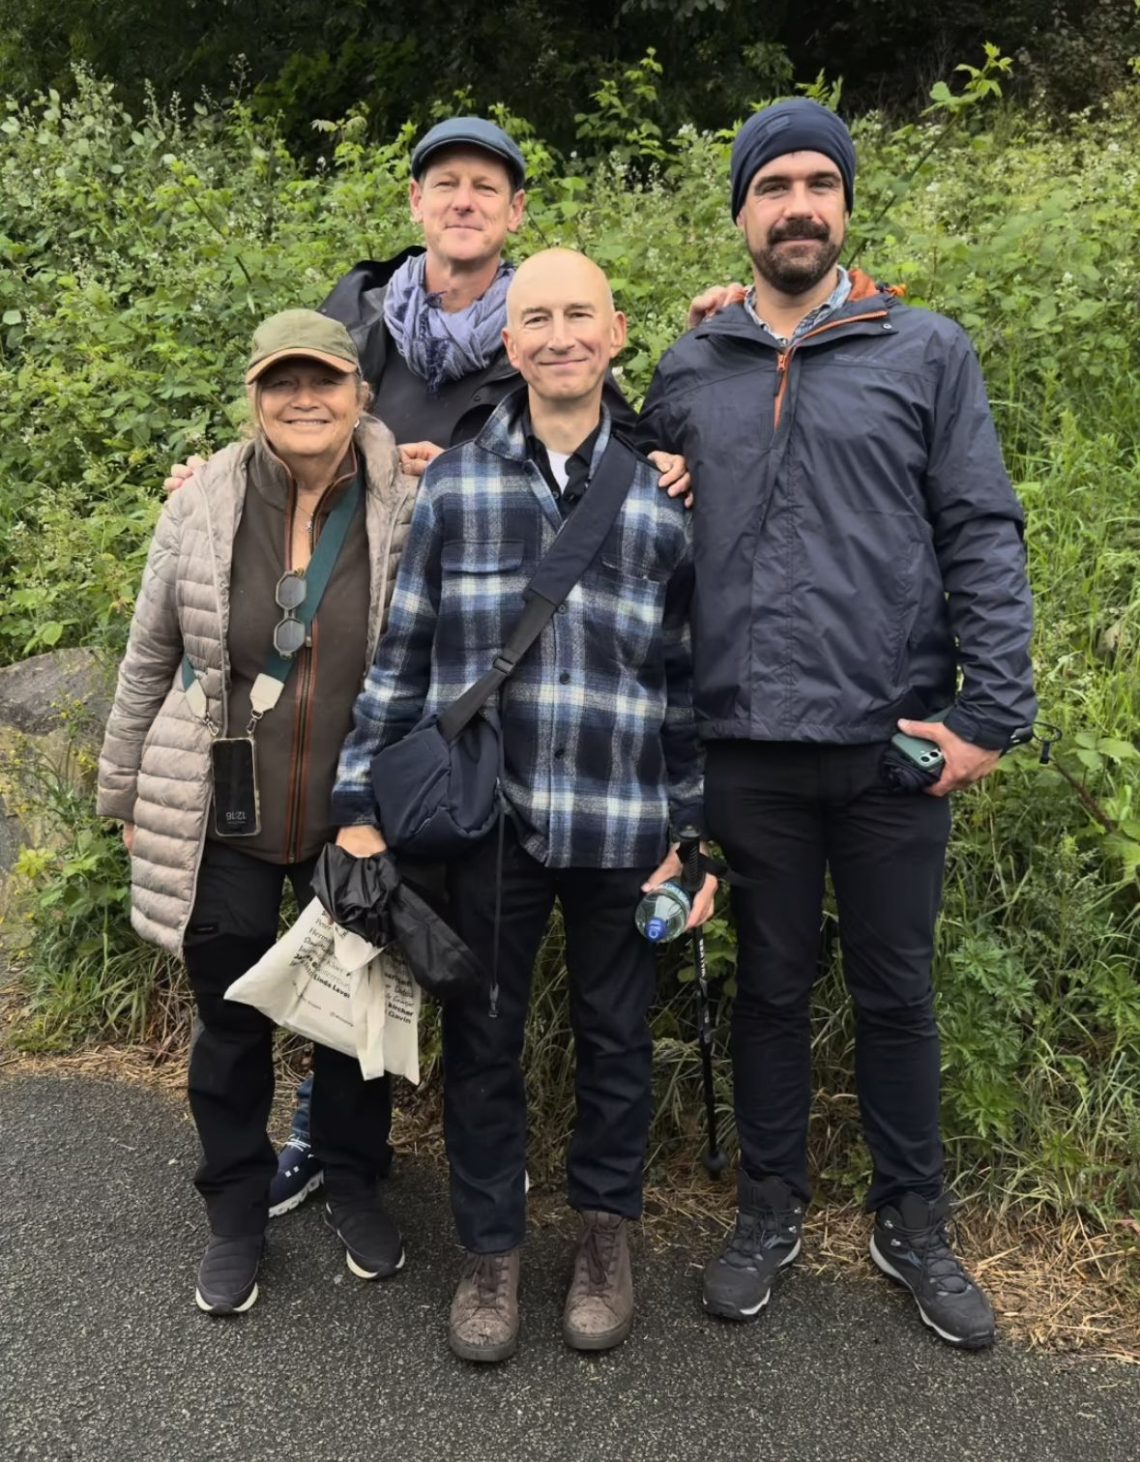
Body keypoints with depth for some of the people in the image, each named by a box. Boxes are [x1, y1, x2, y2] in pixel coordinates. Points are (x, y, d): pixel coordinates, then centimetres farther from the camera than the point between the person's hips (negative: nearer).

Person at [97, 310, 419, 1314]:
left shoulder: (410, 512, -8)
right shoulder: (202, 508, -4)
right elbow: (149, 660, 5)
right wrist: (126, 797, 10)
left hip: (358, 817, 0)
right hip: (225, 822, 1)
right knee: (232, 1019, 13)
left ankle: (354, 1189, 39)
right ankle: (237, 1213, 35)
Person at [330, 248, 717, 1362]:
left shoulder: (664, 493, 1)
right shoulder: (449, 484, 2)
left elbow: (692, 677, 3)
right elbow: (396, 652, 3)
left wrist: (696, 839, 0)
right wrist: (358, 805, 0)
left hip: (620, 826, 0)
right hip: (482, 819, 1)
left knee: (616, 1036, 15)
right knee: (480, 1038, 12)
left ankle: (605, 1229, 38)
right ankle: (490, 1248, 33)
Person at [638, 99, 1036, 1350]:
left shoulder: (926, 353, 2)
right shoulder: (687, 373, 8)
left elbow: (983, 539, -1)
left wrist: (991, 715, -9)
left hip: (893, 741, -1)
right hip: (745, 743, 1)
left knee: (895, 988, 12)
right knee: (772, 982, 15)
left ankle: (912, 1222, 32)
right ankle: (770, 1206, 33)